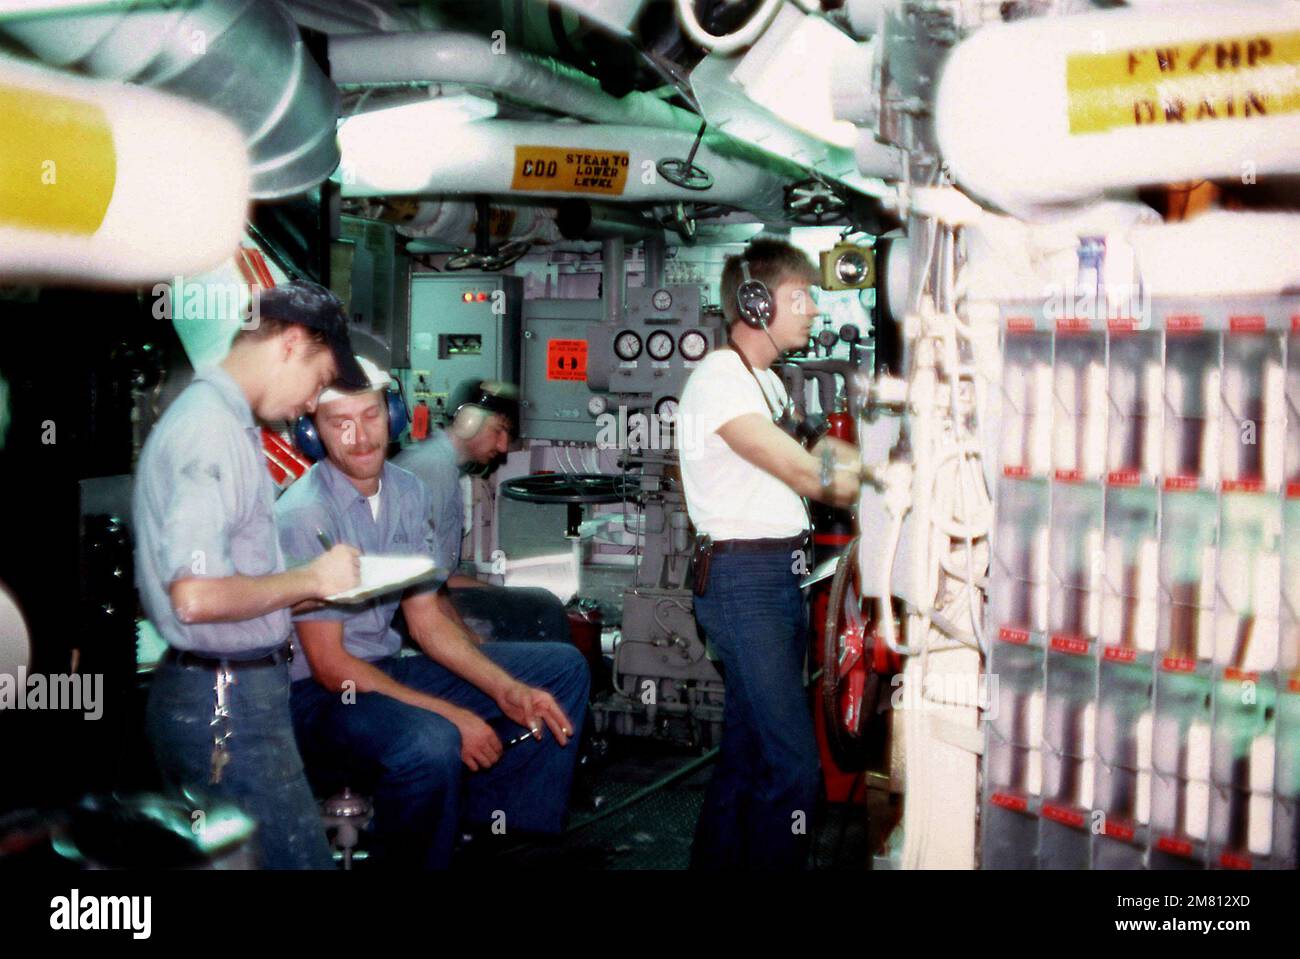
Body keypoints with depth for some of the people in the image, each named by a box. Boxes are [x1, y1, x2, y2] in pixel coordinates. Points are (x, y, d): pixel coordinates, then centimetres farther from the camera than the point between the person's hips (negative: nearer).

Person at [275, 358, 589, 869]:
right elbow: (330, 666, -20)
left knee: (563, 668, 6)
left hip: (387, 667, 8)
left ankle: (492, 825, -1)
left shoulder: (408, 492, 2)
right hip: (316, 694, -8)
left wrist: (506, 689, -5)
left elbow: (426, 619, 8)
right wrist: (453, 715, -23)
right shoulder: (304, 516, -20)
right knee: (431, 743, -39)